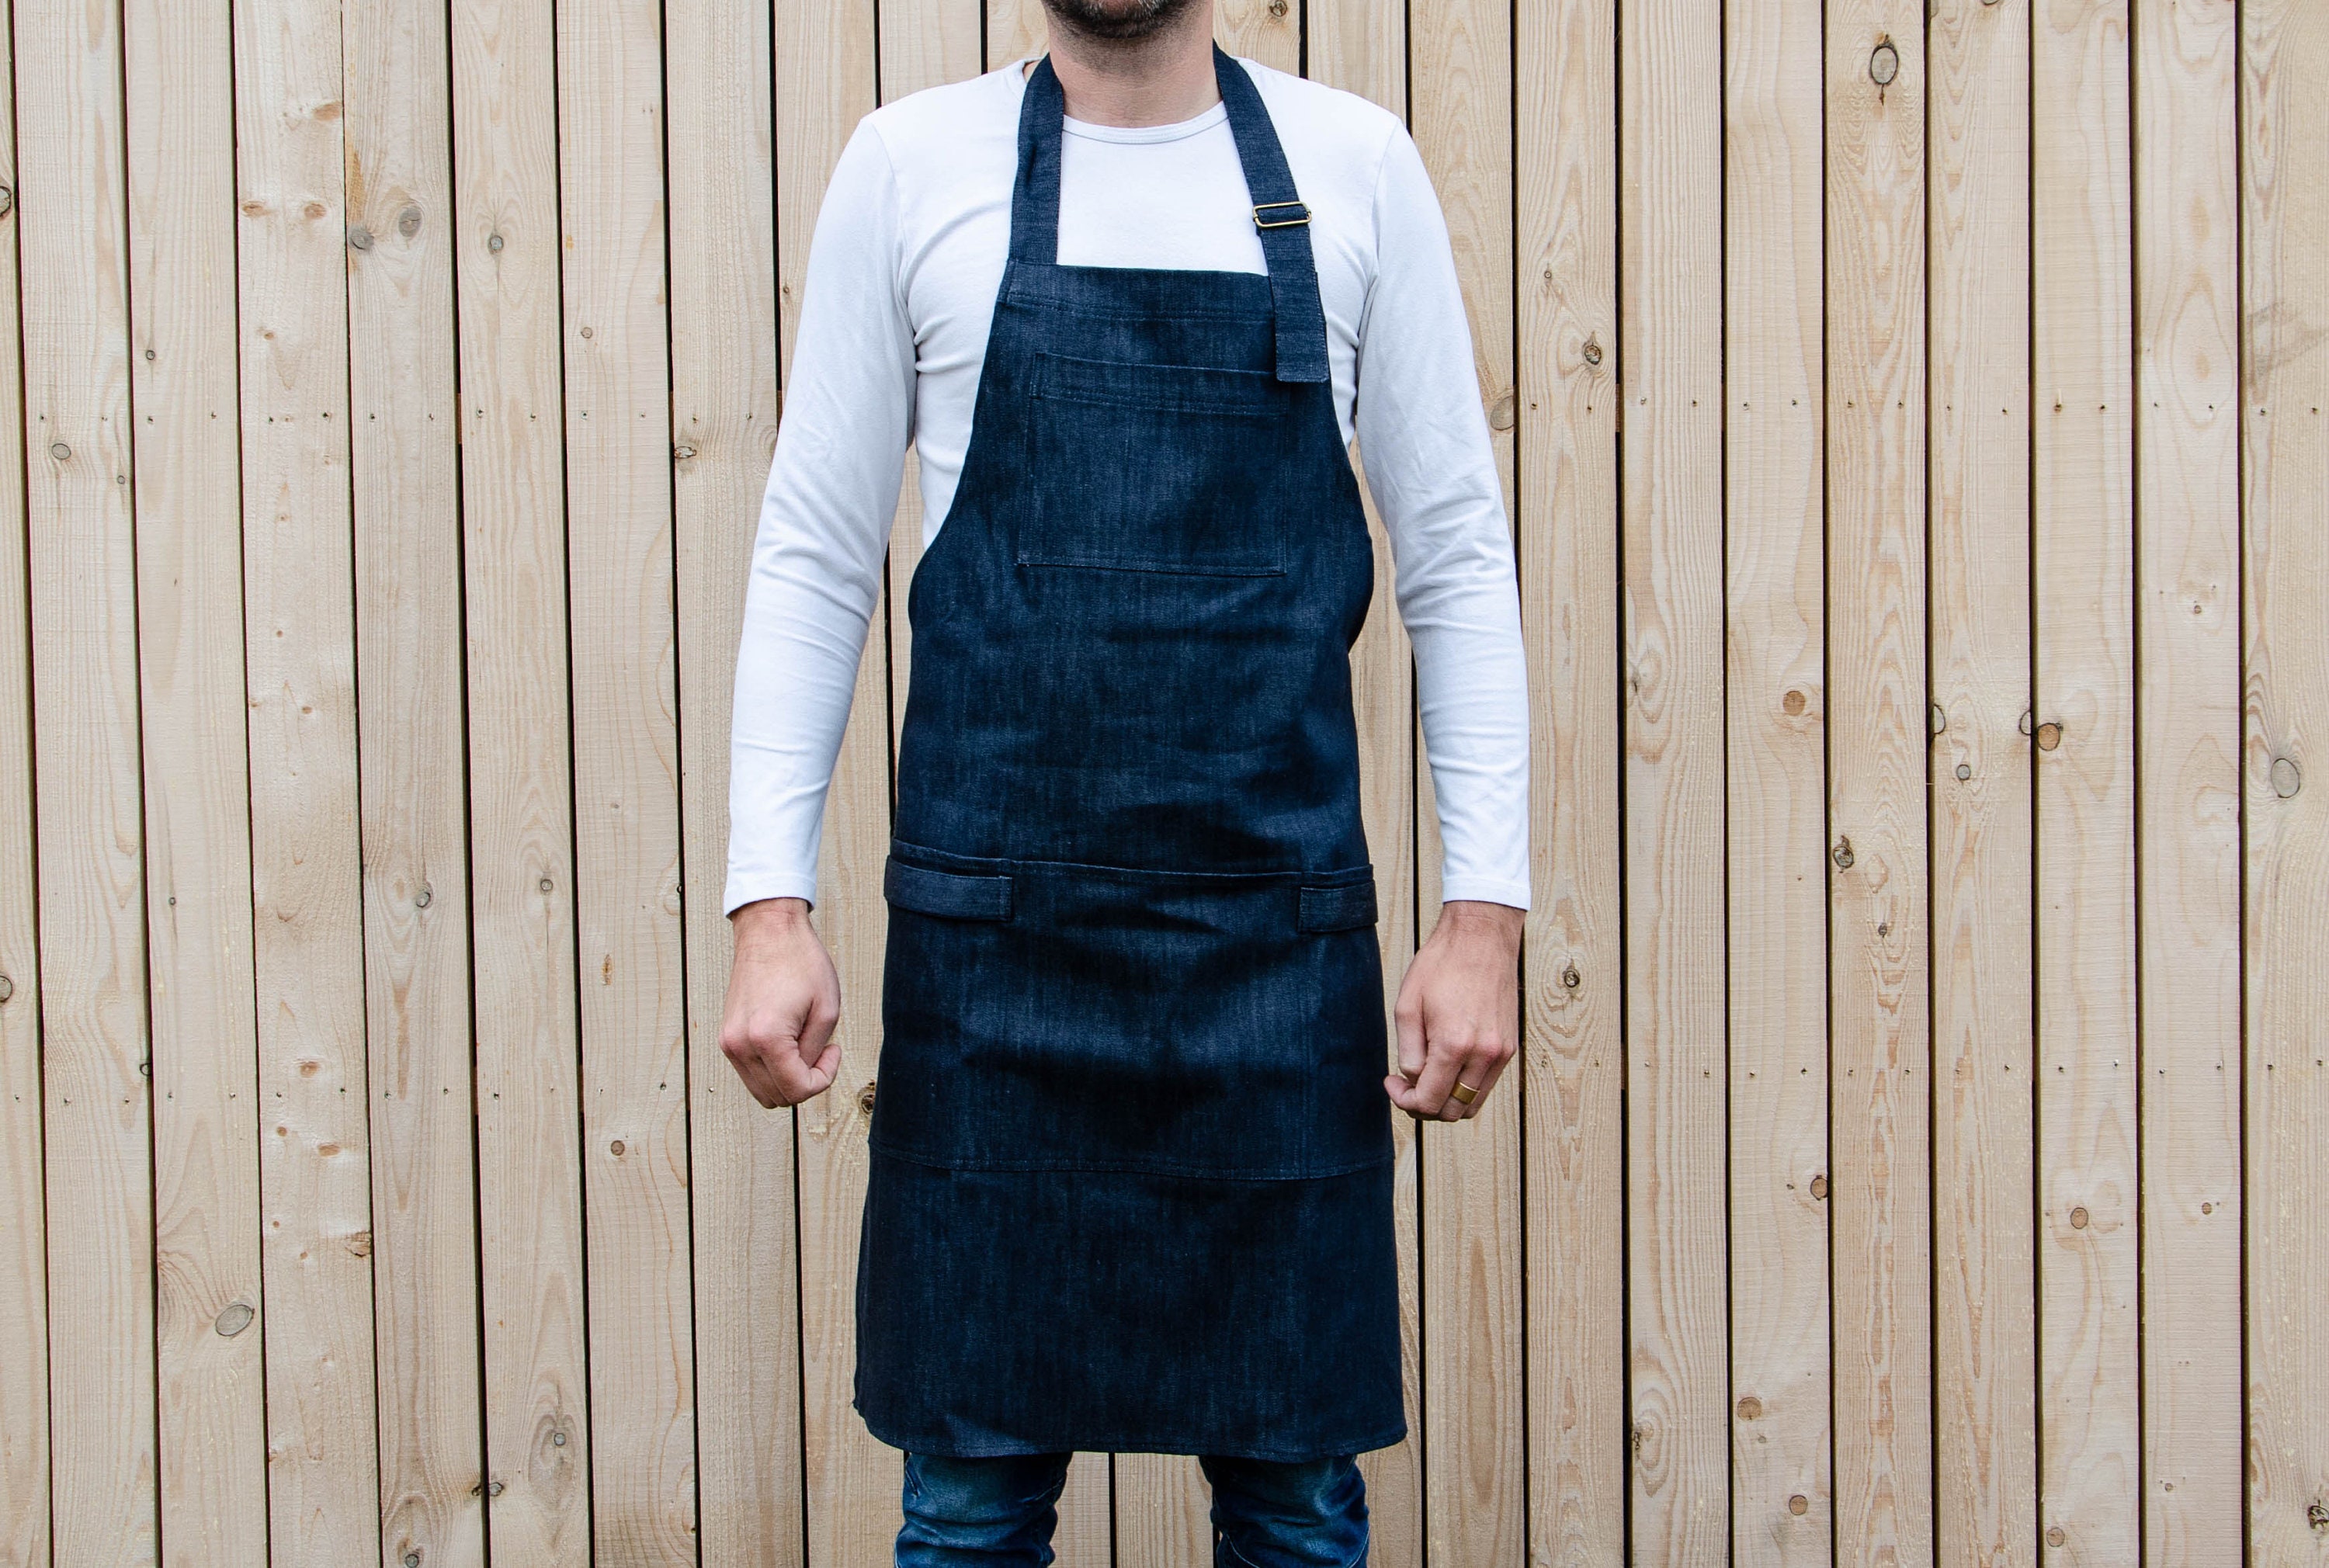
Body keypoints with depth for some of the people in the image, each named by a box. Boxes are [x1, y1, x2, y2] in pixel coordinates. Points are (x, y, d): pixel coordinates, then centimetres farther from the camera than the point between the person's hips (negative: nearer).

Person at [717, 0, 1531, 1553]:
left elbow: (1457, 553, 6)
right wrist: (770, 903, -3)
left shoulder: (1355, 165, 5)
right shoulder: (912, 164, 4)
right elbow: (815, 555, 5)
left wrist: (1488, 905, -1)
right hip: (989, 940, 0)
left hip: (1280, 942, 1)